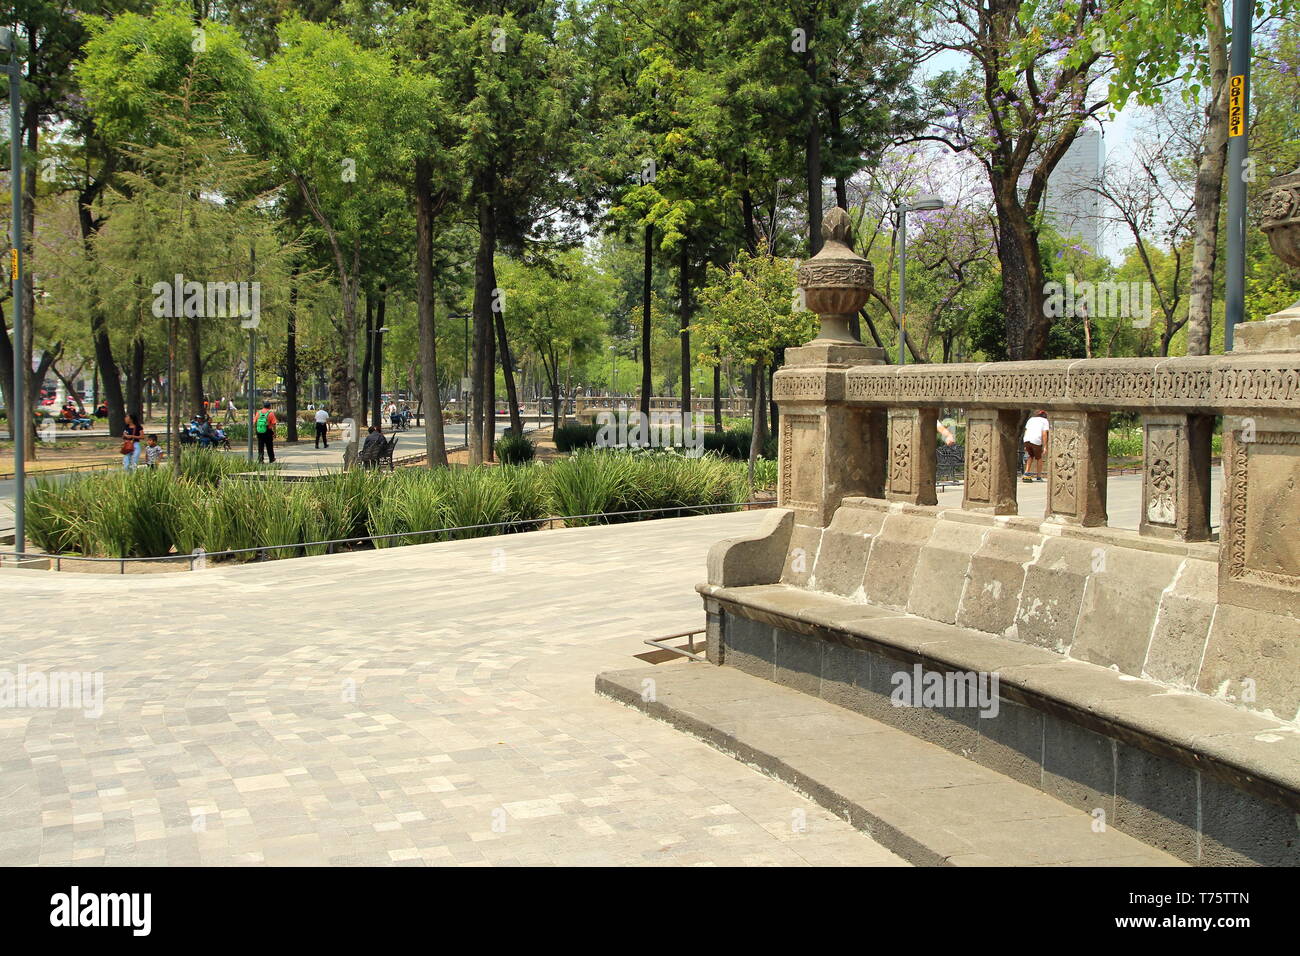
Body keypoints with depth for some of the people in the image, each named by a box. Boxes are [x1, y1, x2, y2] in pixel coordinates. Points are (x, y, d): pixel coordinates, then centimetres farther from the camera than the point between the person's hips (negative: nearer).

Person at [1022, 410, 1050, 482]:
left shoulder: (1031, 419, 26)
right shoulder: (1044, 421, 12)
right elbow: (1044, 434, 0)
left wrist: (1025, 446, 21)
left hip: (1027, 440, 4)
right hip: (1036, 441, -4)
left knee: (1031, 456, 25)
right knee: (1039, 458, 15)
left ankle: (1026, 474, 11)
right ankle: (1039, 477, 20)